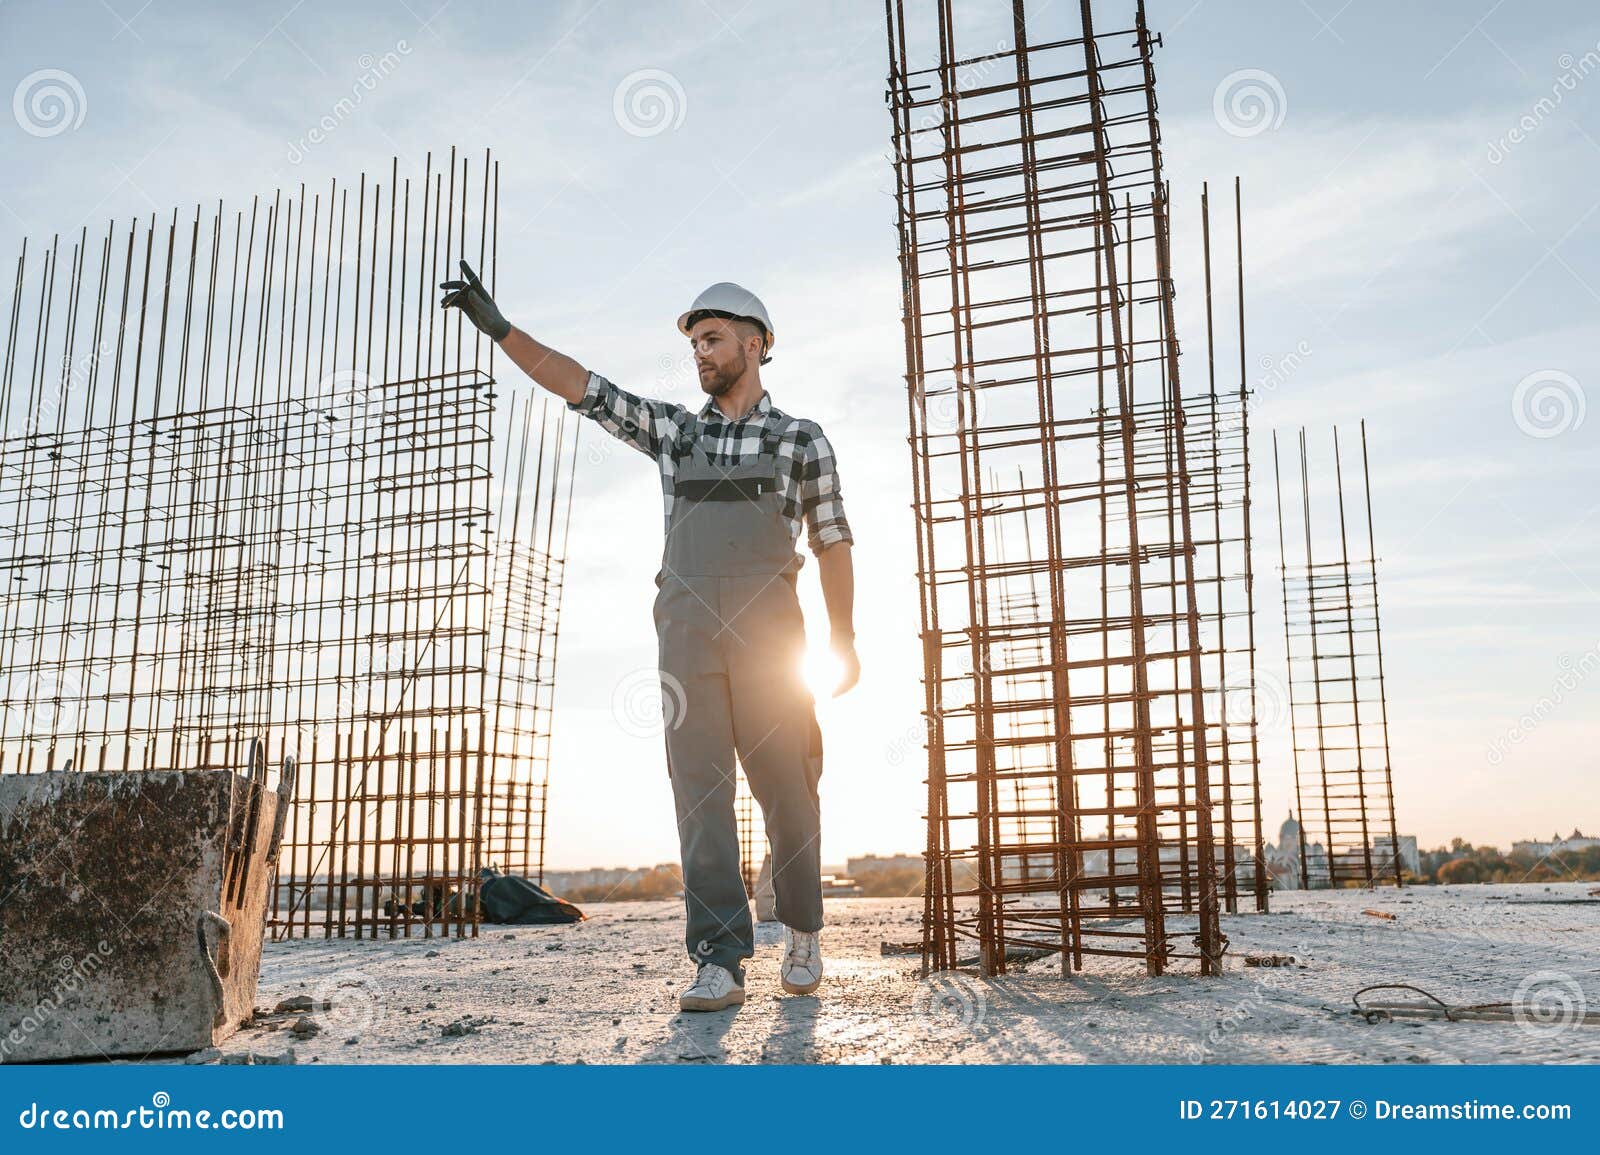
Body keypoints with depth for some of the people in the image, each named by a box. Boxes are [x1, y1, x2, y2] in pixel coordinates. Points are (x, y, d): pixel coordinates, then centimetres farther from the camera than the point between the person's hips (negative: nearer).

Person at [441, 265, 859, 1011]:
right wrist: (499, 327, 1)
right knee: (700, 791, -8)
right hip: (687, 628, 2)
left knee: (786, 786, 0)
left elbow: (832, 543, 9)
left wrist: (843, 639, 0)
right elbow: (578, 386, 10)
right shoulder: (673, 430, 17)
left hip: (766, 628, -2)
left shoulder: (802, 440, 11)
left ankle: (802, 932, 23)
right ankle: (720, 964, -9)